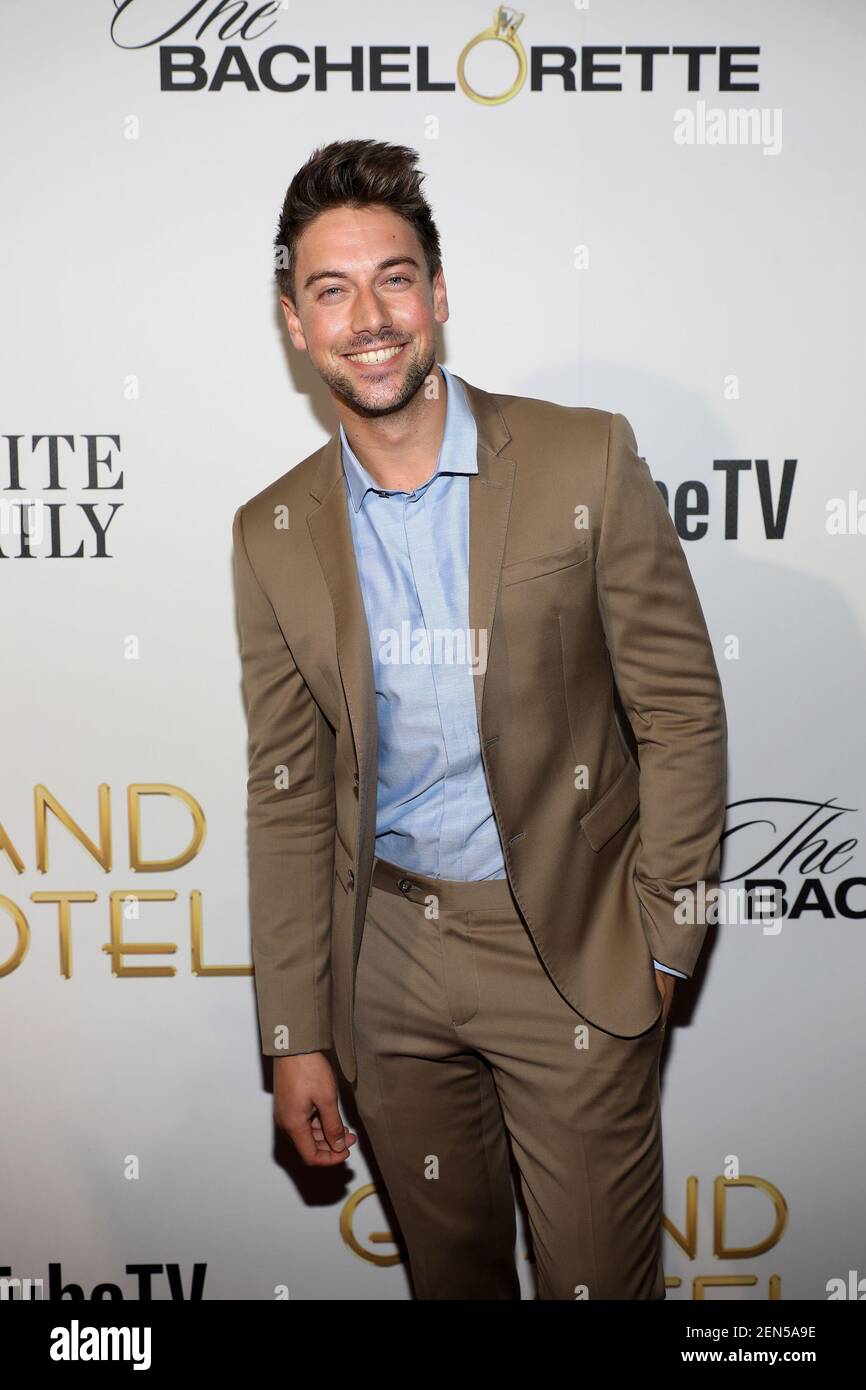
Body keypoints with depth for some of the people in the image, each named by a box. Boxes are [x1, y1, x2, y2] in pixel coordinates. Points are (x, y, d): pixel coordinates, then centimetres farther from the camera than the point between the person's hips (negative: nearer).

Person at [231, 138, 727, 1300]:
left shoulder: (587, 461, -10)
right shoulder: (275, 535, -1)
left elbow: (680, 709, -6)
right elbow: (288, 795, 2)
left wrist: (664, 937, -6)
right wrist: (296, 1037, 2)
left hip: (569, 951, -2)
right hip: (388, 958, 3)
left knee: (598, 1278, 10)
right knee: (448, 1268, 21)